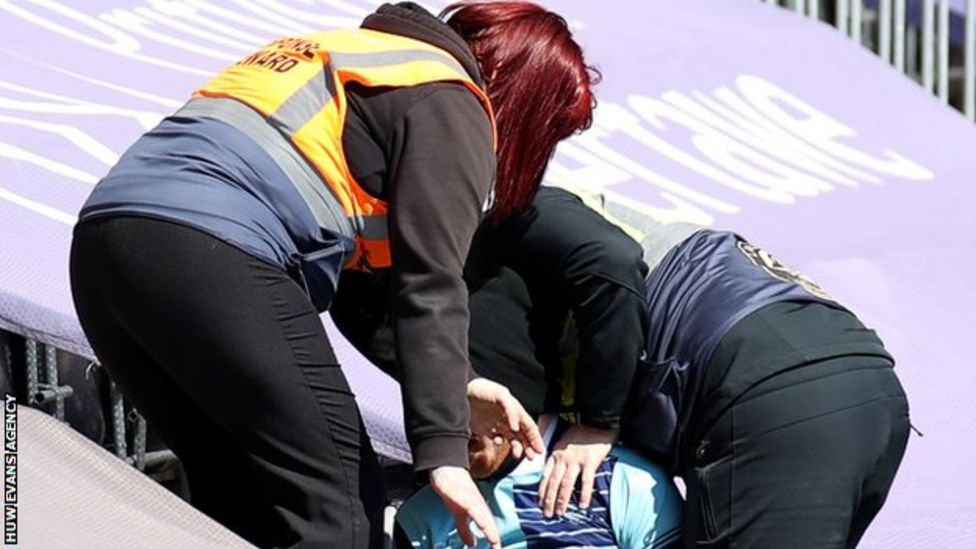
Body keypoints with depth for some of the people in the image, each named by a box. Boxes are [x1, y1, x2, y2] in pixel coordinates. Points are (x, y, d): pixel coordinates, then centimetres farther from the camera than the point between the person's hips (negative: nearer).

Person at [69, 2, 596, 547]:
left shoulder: (346, 64, 33)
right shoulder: (446, 101, 7)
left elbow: (361, 270, 32)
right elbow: (431, 288, -4)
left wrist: (455, 383, 29)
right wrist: (445, 451, -7)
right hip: (206, 251, -9)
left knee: (240, 495, 16)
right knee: (335, 501, -2)